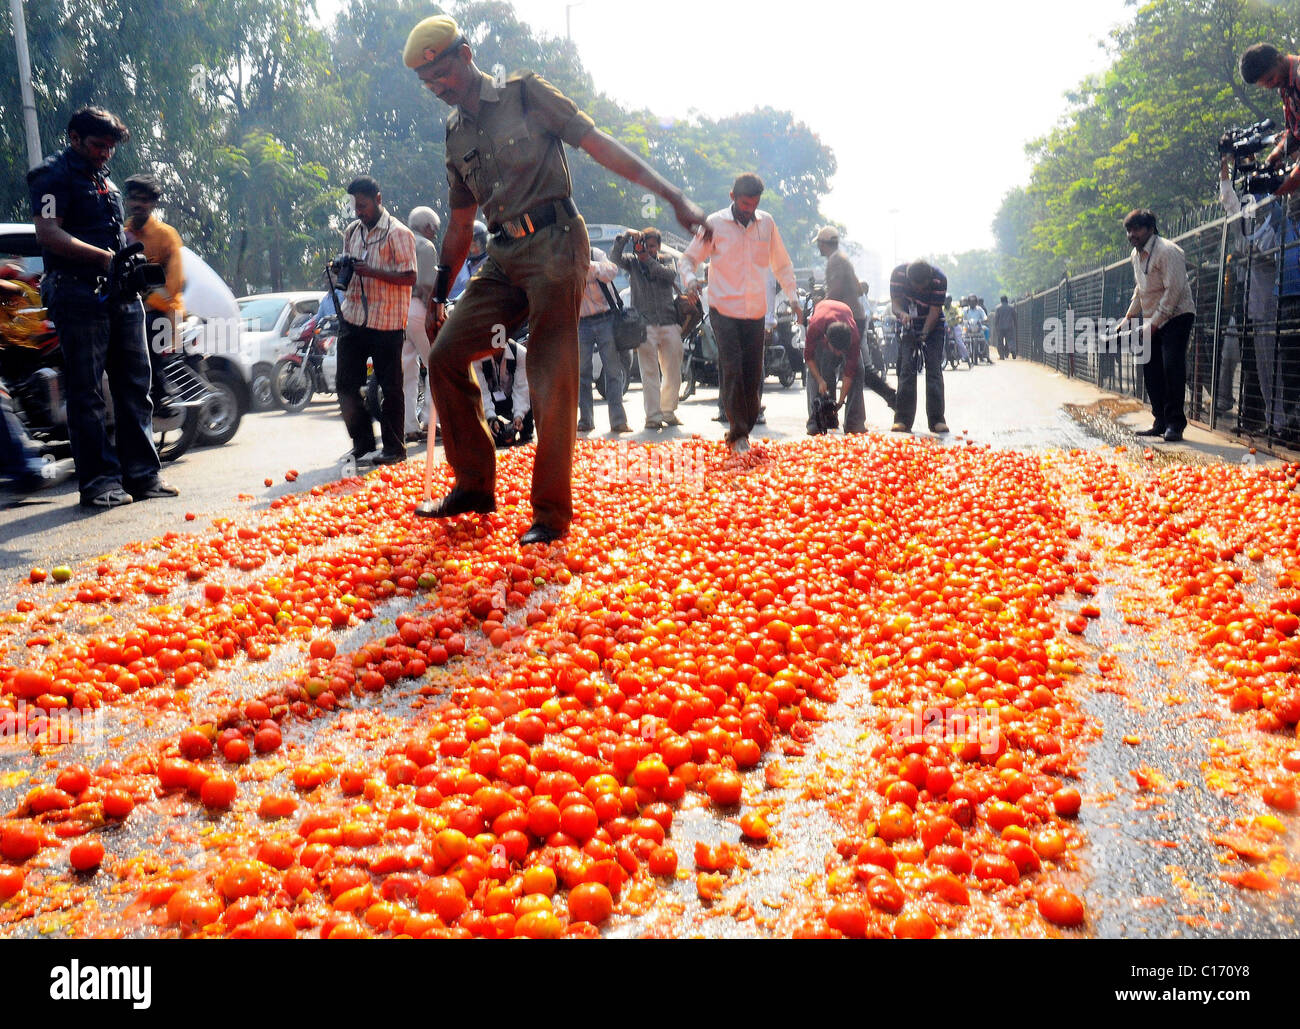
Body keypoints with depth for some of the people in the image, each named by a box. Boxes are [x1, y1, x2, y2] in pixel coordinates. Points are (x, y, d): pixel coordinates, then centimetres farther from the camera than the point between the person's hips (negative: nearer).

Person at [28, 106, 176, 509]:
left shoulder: (106, 180, 24)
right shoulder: (54, 175, -1)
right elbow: (48, 233, -14)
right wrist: (104, 257, -22)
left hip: (121, 294, 8)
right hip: (78, 294, -8)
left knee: (134, 385, 6)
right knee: (87, 393, -4)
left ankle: (141, 475, 11)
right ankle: (98, 481, -1)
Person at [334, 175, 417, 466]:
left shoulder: (398, 233, -7)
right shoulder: (351, 231, 15)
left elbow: (409, 277, -14)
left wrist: (371, 271, -22)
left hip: (386, 322, -7)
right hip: (352, 319, 7)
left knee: (390, 387, 2)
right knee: (346, 384, 7)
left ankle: (394, 448, 11)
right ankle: (363, 444, 18)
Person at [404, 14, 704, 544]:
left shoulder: (525, 94, 0)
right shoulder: (455, 134, 18)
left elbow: (600, 145, -6)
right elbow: (460, 222, 24)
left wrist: (674, 196, -12)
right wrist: (439, 295, 24)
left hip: (553, 245, -7)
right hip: (502, 258, 7)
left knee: (551, 382, -10)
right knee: (446, 356, -1)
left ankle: (552, 515, -1)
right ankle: (475, 486, 11)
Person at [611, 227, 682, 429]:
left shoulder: (667, 261, 16)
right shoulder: (633, 263, 12)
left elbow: (671, 275, -5)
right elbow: (614, 258, -6)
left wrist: (648, 260, -10)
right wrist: (626, 236, -13)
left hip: (669, 323, 2)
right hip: (645, 324, -2)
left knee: (673, 373, 6)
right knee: (650, 374, -7)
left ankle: (668, 412, 20)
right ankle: (653, 416, -6)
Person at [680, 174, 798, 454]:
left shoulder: (766, 223, 9)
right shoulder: (714, 224, 0)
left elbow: (781, 264, 19)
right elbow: (690, 256, 6)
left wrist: (793, 296, 10)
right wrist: (689, 277, -16)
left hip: (755, 311, 3)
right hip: (724, 308, -3)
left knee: (753, 374, 3)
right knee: (732, 370, -14)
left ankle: (743, 431, 15)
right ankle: (737, 433, -7)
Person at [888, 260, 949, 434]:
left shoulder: (939, 279, -23)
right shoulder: (898, 274, -20)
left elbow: (934, 312, -19)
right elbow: (895, 302, -13)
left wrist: (925, 333, -31)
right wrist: (902, 314, -35)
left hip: (932, 325, -1)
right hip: (907, 325, 1)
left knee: (934, 370, -8)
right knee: (906, 369, -6)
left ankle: (937, 420, -7)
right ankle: (903, 420, -5)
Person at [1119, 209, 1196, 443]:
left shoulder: (1167, 251, -17)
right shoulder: (1136, 254, 11)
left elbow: (1174, 290, -22)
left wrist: (1155, 322, -23)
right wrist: (1129, 316, 18)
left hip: (1176, 316, -9)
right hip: (1153, 321, 9)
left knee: (1172, 367, -15)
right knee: (1152, 370, 6)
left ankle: (1175, 425, -10)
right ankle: (1161, 422, 14)